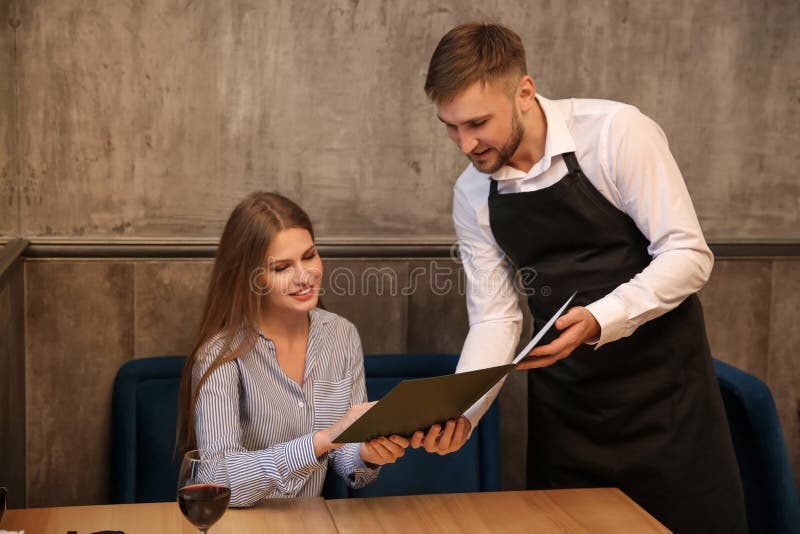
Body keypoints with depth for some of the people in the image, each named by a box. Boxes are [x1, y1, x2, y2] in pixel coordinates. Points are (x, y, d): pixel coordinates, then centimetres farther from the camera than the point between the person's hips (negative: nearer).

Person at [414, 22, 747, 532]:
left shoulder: (616, 133, -16)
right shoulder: (472, 196, -1)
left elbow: (688, 255, -17)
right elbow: (495, 317, 1)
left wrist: (598, 320, -31)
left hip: (660, 384, -4)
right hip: (562, 399, 4)